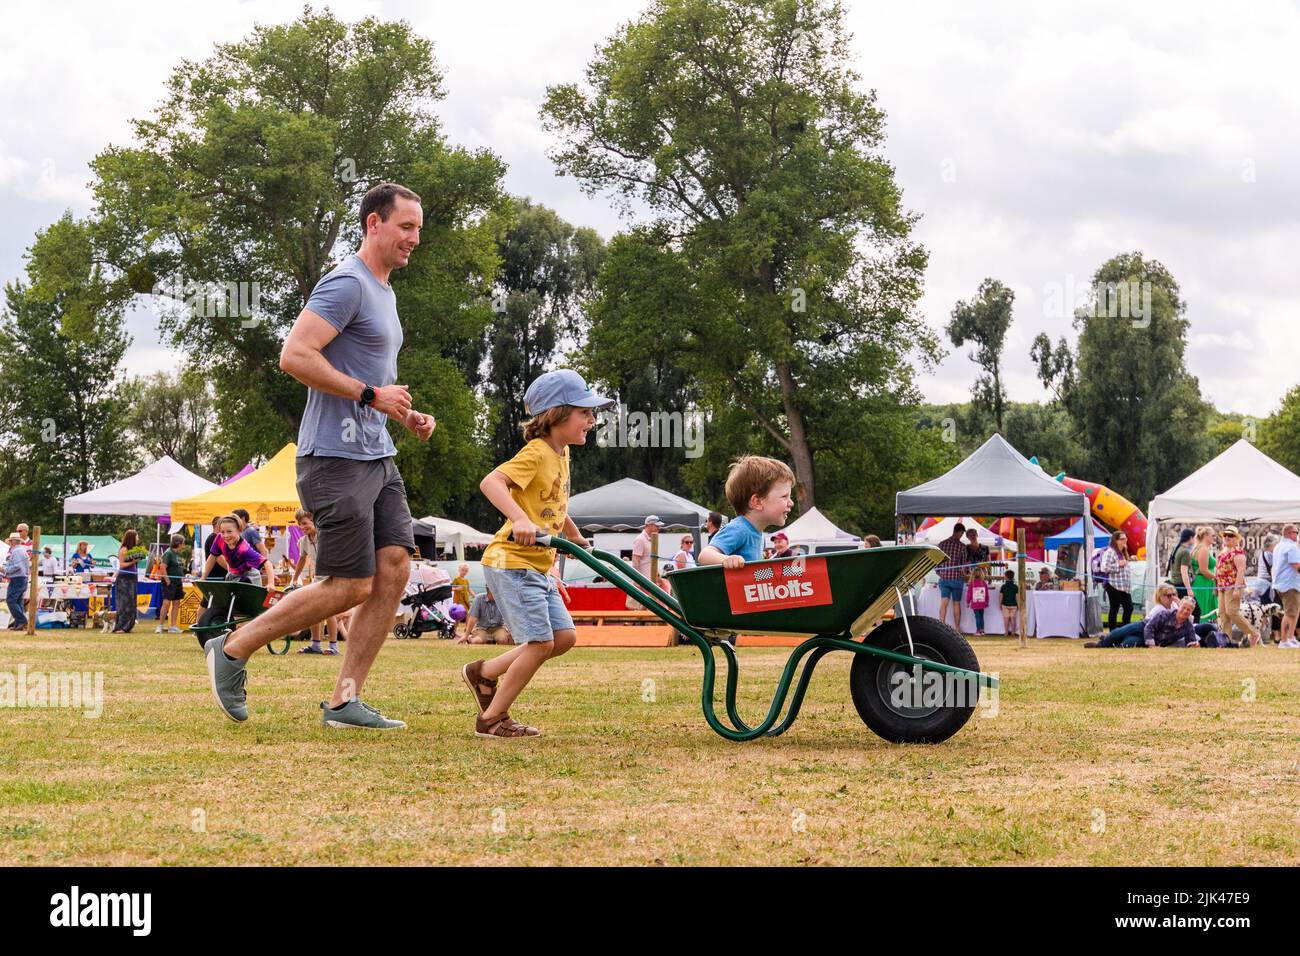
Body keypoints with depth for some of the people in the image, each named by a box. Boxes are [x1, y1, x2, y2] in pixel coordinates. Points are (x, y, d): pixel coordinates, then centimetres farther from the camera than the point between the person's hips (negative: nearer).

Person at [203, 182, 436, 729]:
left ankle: (344, 702, 3)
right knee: (350, 586, -8)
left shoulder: (383, 292, 20)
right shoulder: (347, 284, -12)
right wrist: (371, 395, -20)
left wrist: (405, 414, 15)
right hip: (336, 458, -10)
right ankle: (232, 650, 6)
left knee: (395, 568, -1)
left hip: (377, 458, 10)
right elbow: (295, 356, -22)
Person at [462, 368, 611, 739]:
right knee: (541, 643, -11)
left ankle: (484, 673, 20)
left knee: (564, 636, 6)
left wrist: (575, 536, 40)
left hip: (538, 566, 10)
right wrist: (520, 519, -46)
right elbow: (491, 482, -33)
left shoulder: (561, 454, 14)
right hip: (510, 561, -9)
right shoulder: (536, 453, -16)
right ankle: (491, 719, 1)